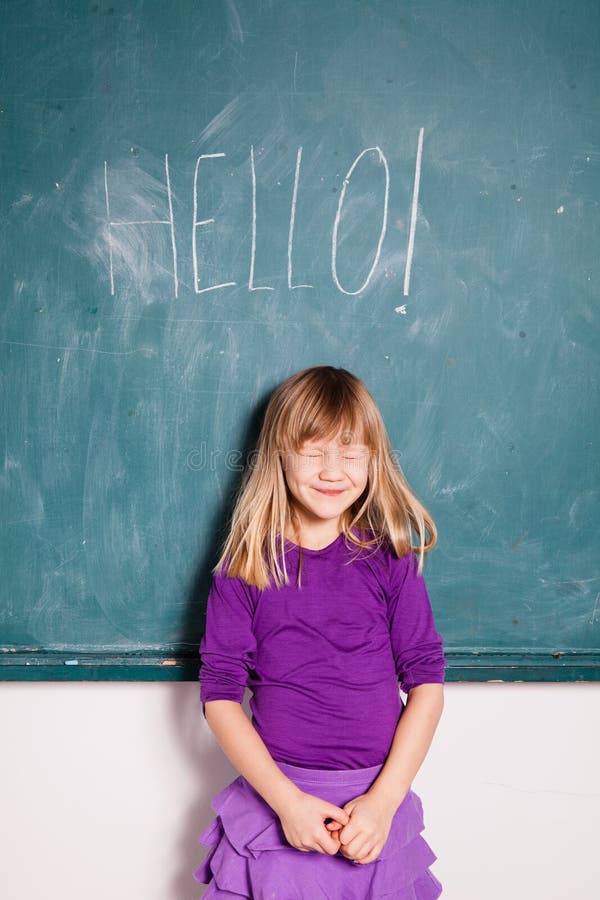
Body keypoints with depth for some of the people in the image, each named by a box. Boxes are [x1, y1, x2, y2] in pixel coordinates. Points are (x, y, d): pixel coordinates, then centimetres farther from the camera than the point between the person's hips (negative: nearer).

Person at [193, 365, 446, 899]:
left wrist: (383, 800, -11)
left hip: (376, 800, 1)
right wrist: (287, 800, -13)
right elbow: (220, 694, -5)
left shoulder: (391, 561, -3)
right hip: (276, 794, 0)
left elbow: (426, 682, -2)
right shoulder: (246, 566, -4)